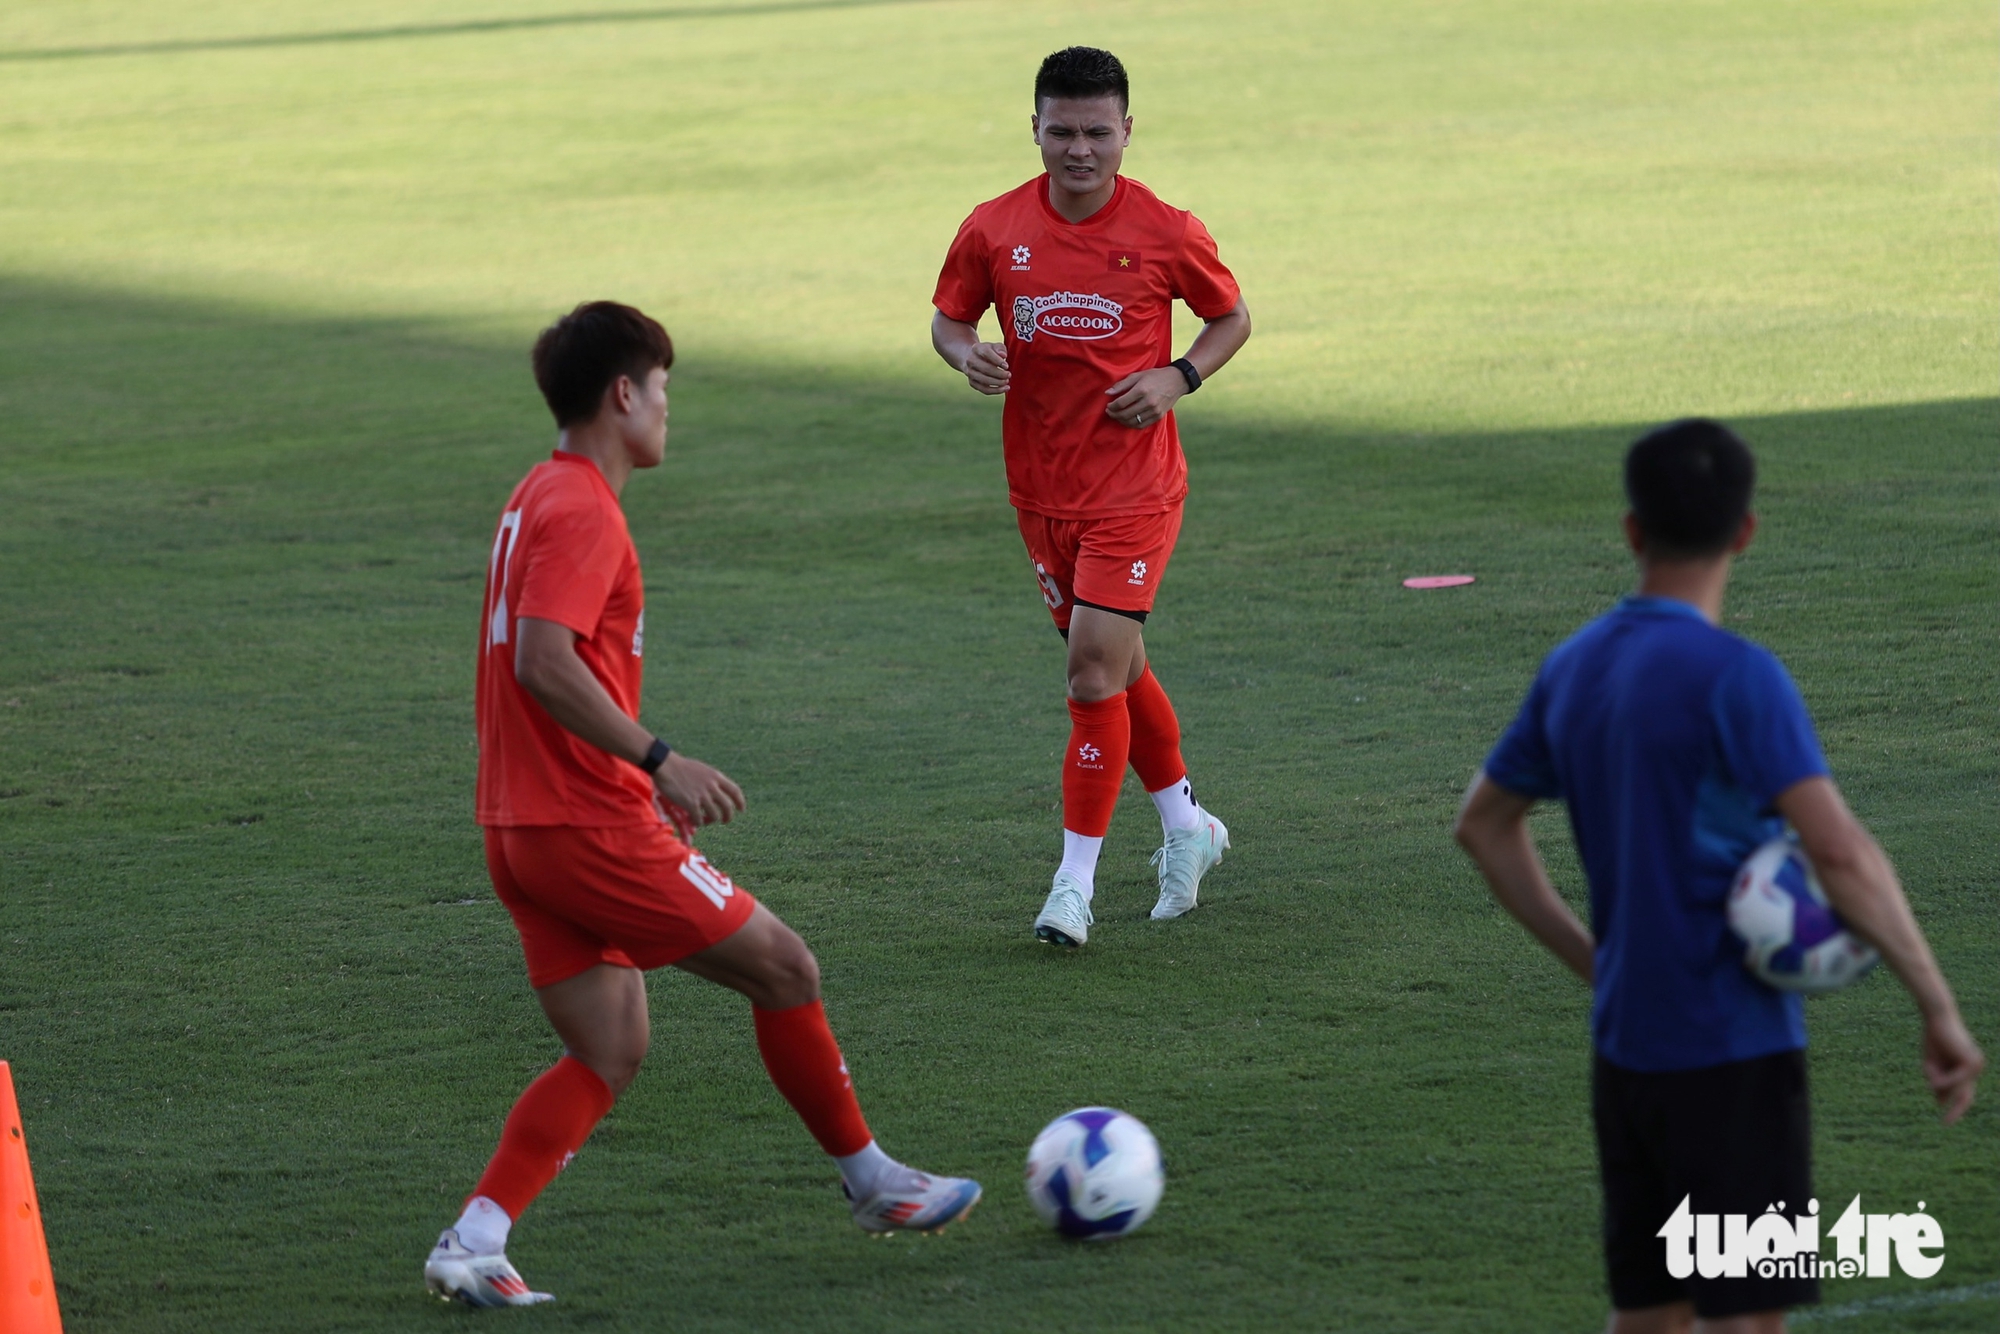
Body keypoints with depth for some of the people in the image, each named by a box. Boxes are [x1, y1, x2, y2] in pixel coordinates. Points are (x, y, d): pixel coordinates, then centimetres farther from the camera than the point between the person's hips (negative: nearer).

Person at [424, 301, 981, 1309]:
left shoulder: (540, 498, 16)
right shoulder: (582, 511, -15)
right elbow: (545, 663, -27)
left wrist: (642, 775, 23)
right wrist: (657, 761, -25)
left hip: (522, 829, 10)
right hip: (591, 828, -10)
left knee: (608, 1053, 8)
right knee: (784, 968, 4)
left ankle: (473, 1243, -6)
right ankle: (873, 1184, 18)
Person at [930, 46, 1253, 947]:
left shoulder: (1166, 233, -9)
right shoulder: (994, 231, -2)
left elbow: (1231, 318, 5)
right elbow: (947, 319, 10)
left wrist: (1178, 378, -12)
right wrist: (968, 356, -13)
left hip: (1135, 487, -4)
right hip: (1040, 490, 4)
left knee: (1096, 671, -12)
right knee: (1116, 667, 15)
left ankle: (1076, 882, -6)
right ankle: (1186, 827, 35)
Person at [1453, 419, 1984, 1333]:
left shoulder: (1575, 667, 7)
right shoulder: (1734, 676, -16)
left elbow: (1483, 824, 20)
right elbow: (1842, 855, -24)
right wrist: (1938, 1007, -17)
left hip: (1625, 1050, 7)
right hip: (1732, 1051, -7)